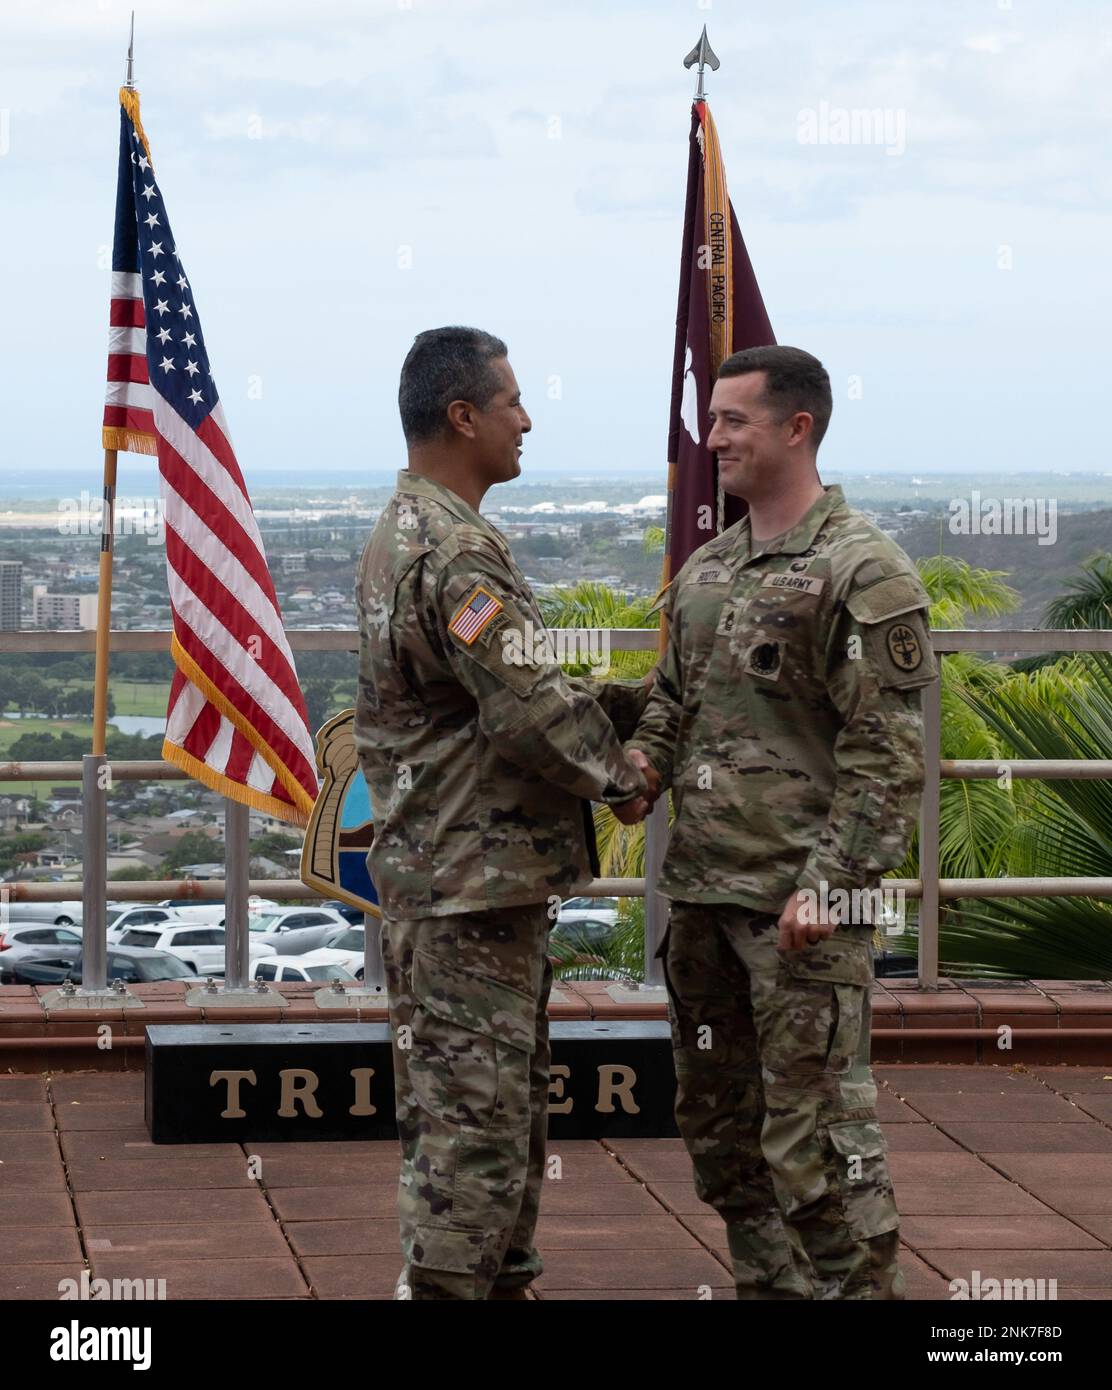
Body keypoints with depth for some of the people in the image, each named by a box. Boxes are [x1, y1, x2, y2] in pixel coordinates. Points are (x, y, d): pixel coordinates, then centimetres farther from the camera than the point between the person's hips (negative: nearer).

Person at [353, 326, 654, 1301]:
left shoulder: (404, 536, 16)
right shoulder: (457, 553, -19)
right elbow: (529, 711, -22)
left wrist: (635, 703, 12)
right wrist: (620, 778, -6)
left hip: (444, 865, 11)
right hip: (474, 874, -11)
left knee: (510, 1103, 18)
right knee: (473, 1114, -6)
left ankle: (501, 1279, 25)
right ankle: (445, 1289, -3)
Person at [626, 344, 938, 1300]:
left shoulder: (861, 570, -10)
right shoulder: (706, 572, 13)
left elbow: (888, 750, -14)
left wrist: (828, 881, -19)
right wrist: (640, 763, 0)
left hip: (800, 899, -8)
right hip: (703, 889, 8)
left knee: (815, 1131, -7)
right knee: (720, 1121, 15)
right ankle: (770, 1289, 27)